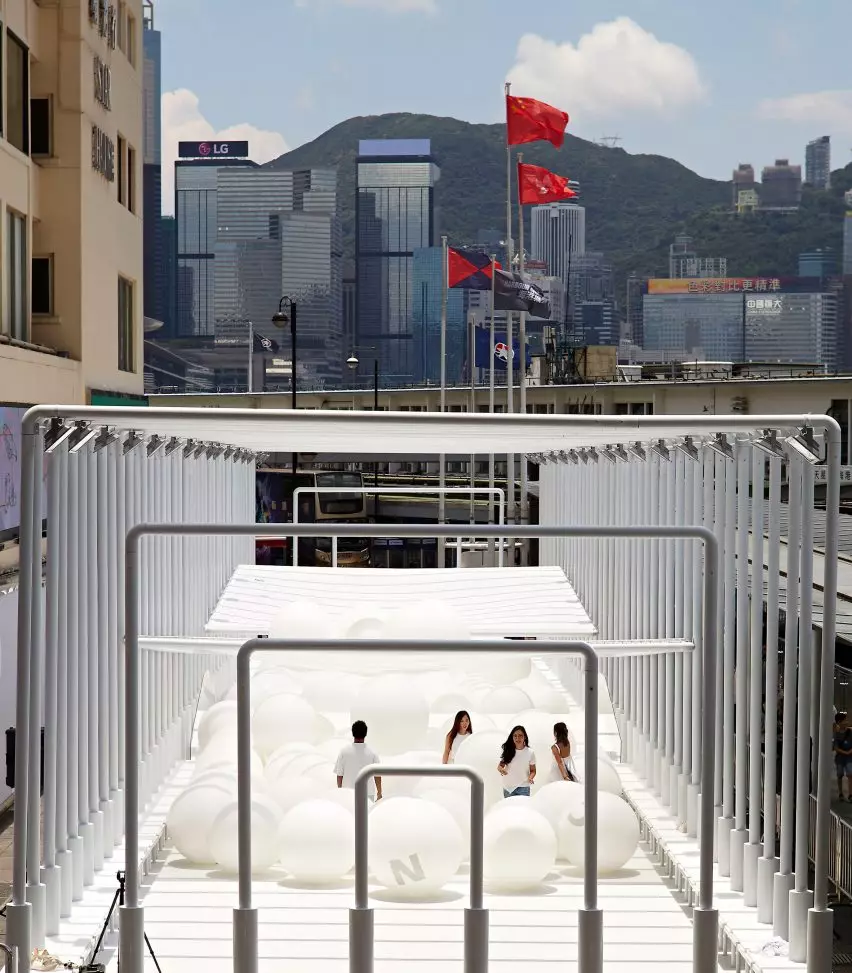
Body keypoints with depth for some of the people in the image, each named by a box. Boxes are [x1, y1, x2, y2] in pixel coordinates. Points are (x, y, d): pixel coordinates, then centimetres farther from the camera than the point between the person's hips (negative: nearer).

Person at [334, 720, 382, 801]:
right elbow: (377, 775, 0)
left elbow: (339, 775, 0)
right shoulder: (372, 753, -6)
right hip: (368, 794, 0)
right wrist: (379, 793, 14)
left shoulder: (344, 752, -5)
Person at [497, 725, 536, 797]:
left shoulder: (530, 753, -3)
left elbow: (533, 770, 4)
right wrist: (501, 769, -20)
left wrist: (530, 777, -17)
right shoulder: (508, 751, 1)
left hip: (523, 788, -2)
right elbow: (500, 765, 3)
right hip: (508, 787, 2)